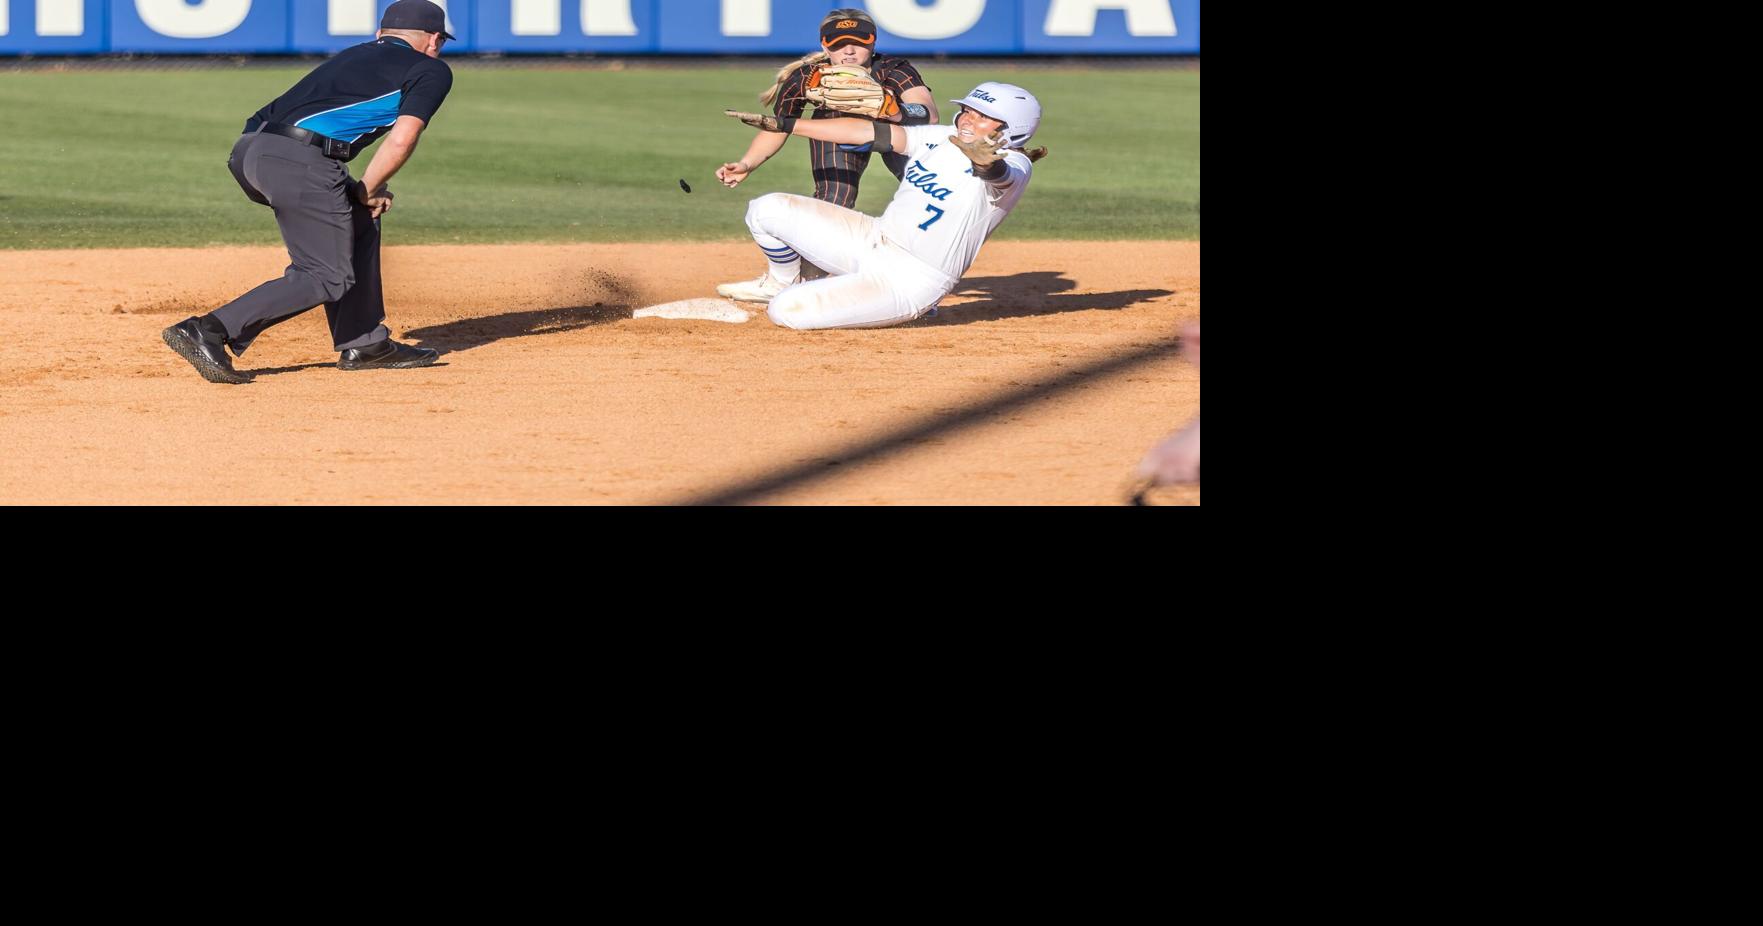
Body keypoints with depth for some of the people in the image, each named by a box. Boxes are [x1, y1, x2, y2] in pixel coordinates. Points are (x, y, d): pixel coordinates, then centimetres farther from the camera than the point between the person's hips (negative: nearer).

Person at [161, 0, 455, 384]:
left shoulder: (353, 56, 33)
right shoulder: (432, 71, 12)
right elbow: (402, 139, -2)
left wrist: (361, 192, 19)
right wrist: (368, 191, 10)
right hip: (299, 161, -8)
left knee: (360, 221, 26)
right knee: (328, 277, -3)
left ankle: (364, 345, 26)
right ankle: (208, 332, -15)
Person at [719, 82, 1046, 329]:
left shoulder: (1013, 167, -12)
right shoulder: (941, 138, 9)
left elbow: (999, 175, -37)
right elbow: (867, 131, 9)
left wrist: (985, 163, -63)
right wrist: (783, 124, 9)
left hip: (911, 280, -7)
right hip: (870, 240, 7)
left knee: (787, 312, -19)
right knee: (767, 210, -1)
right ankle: (781, 281, 28)